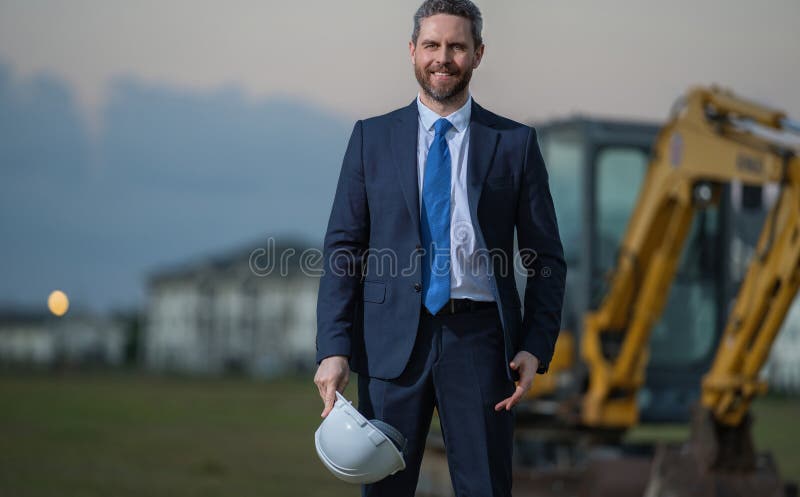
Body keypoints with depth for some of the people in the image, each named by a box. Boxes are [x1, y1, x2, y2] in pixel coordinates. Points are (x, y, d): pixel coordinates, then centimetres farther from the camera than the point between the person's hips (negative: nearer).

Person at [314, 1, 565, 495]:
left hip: (480, 341, 0)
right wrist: (333, 348, -6)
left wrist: (536, 348, -6)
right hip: (392, 341, 1)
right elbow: (342, 249, 5)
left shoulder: (515, 142, 6)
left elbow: (546, 256, 6)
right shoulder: (372, 138, 8)